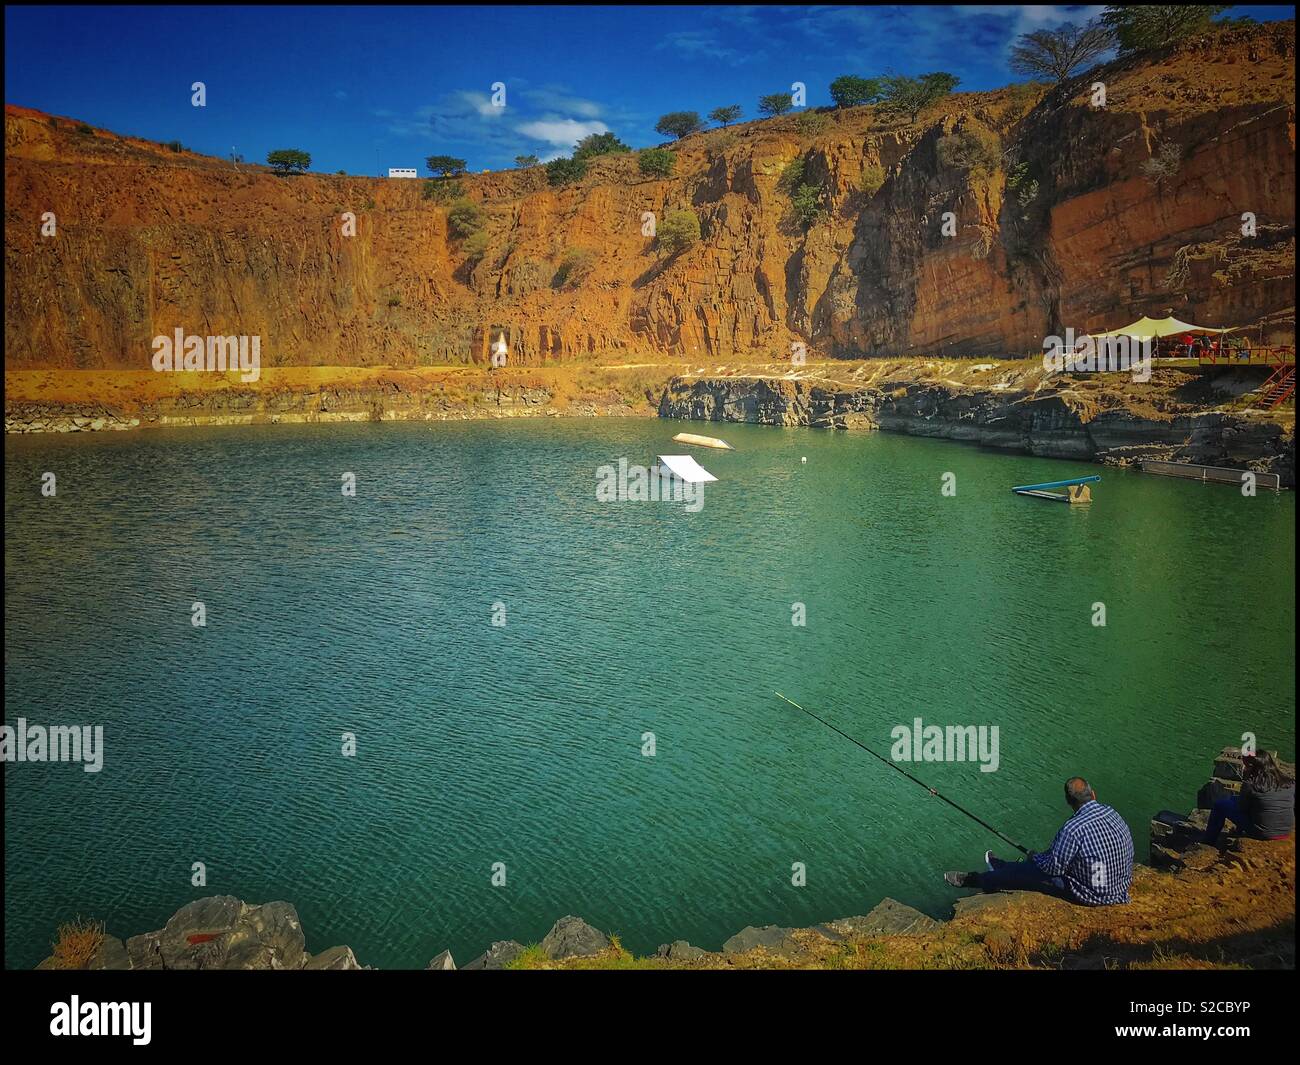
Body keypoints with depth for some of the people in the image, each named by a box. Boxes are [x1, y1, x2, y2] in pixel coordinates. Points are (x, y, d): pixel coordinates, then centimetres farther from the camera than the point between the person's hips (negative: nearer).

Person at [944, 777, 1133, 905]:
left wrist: (1034, 858, 4)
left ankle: (972, 880, 26)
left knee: (1025, 872, 8)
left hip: (1091, 895, -8)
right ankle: (999, 866, 48)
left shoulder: (1073, 829, -28)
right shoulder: (1113, 815, -1)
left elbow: (1054, 866, -20)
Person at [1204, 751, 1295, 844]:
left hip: (1261, 834, -6)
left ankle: (1209, 842, 27)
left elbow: (1241, 808, -6)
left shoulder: (1250, 784, -19)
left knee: (1219, 805, 14)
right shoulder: (1291, 783, -5)